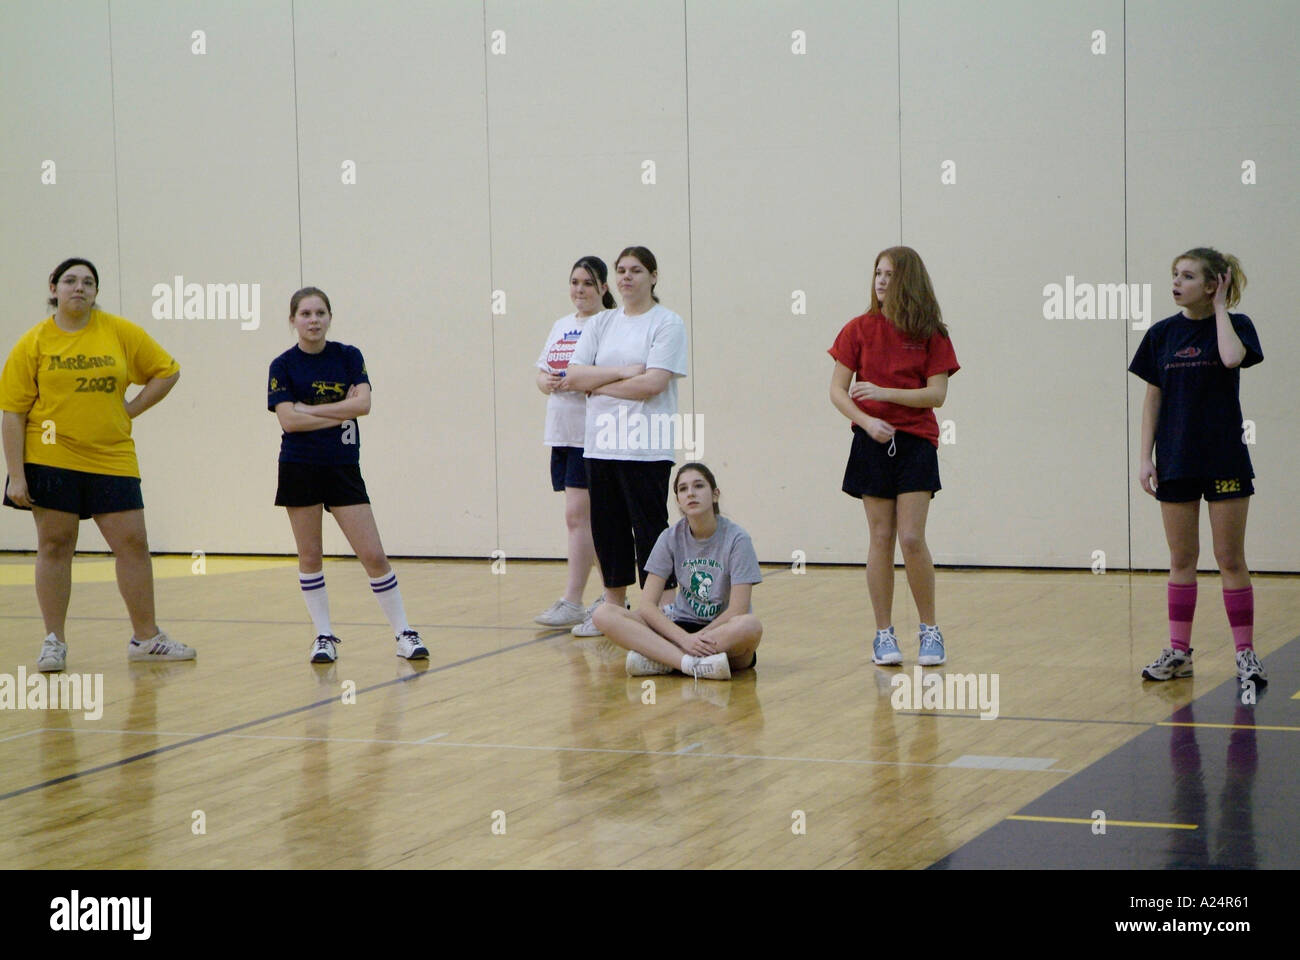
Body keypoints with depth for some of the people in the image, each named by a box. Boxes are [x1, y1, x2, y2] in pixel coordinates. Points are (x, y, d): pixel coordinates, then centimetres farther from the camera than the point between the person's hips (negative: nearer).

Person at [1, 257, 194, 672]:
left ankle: (146, 637, 13)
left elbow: (166, 372, 11)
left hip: (111, 460, 2)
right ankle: (54, 642, 13)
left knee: (133, 543, 1)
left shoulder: (121, 332, 3)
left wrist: (130, 410, 0)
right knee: (54, 545, 3)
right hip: (51, 458, -1)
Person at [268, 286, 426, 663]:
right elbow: (288, 420, -13)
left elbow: (363, 403, -12)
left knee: (374, 555, -4)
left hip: (344, 468, 0)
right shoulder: (283, 366, -1)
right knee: (309, 557, 3)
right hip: (300, 469, 0)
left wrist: (309, 409, -12)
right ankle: (323, 636, 14)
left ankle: (404, 634, 4)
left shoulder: (349, 357, 3)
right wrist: (341, 412, -11)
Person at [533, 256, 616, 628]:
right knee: (590, 517, 11)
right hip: (562, 432, 8)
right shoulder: (561, 326, 17)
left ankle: (572, 603, -9)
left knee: (578, 516, -10)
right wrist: (548, 382, -2)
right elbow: (542, 373, 20)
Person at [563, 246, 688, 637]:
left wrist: (598, 385, -5)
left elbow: (653, 383, -14)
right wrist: (622, 372, -10)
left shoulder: (667, 324, -2)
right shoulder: (600, 324, 14)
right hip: (600, 443, 5)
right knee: (607, 528, 9)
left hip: (646, 446, -5)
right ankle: (612, 608, 18)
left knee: (649, 530, -4)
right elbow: (574, 376, 3)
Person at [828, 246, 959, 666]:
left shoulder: (931, 334, 0)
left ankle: (930, 630, 5)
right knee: (881, 538, 2)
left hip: (916, 442, -1)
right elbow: (837, 390, 1)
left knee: (911, 538, -8)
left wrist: (884, 392, -16)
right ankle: (884, 634, 9)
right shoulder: (860, 329, 3)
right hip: (873, 442, 1)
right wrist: (867, 421, -14)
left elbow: (936, 394, -7)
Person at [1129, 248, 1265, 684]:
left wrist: (1221, 307, -13)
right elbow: (1153, 398, 8)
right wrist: (1145, 458, 2)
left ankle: (1245, 653, 6)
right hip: (1176, 462, 3)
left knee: (1231, 558, 0)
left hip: (1224, 460, -3)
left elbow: (1232, 357, -27)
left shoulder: (1235, 324, -3)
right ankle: (1178, 652, 14)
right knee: (1181, 559, 8)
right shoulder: (1163, 334, 5)